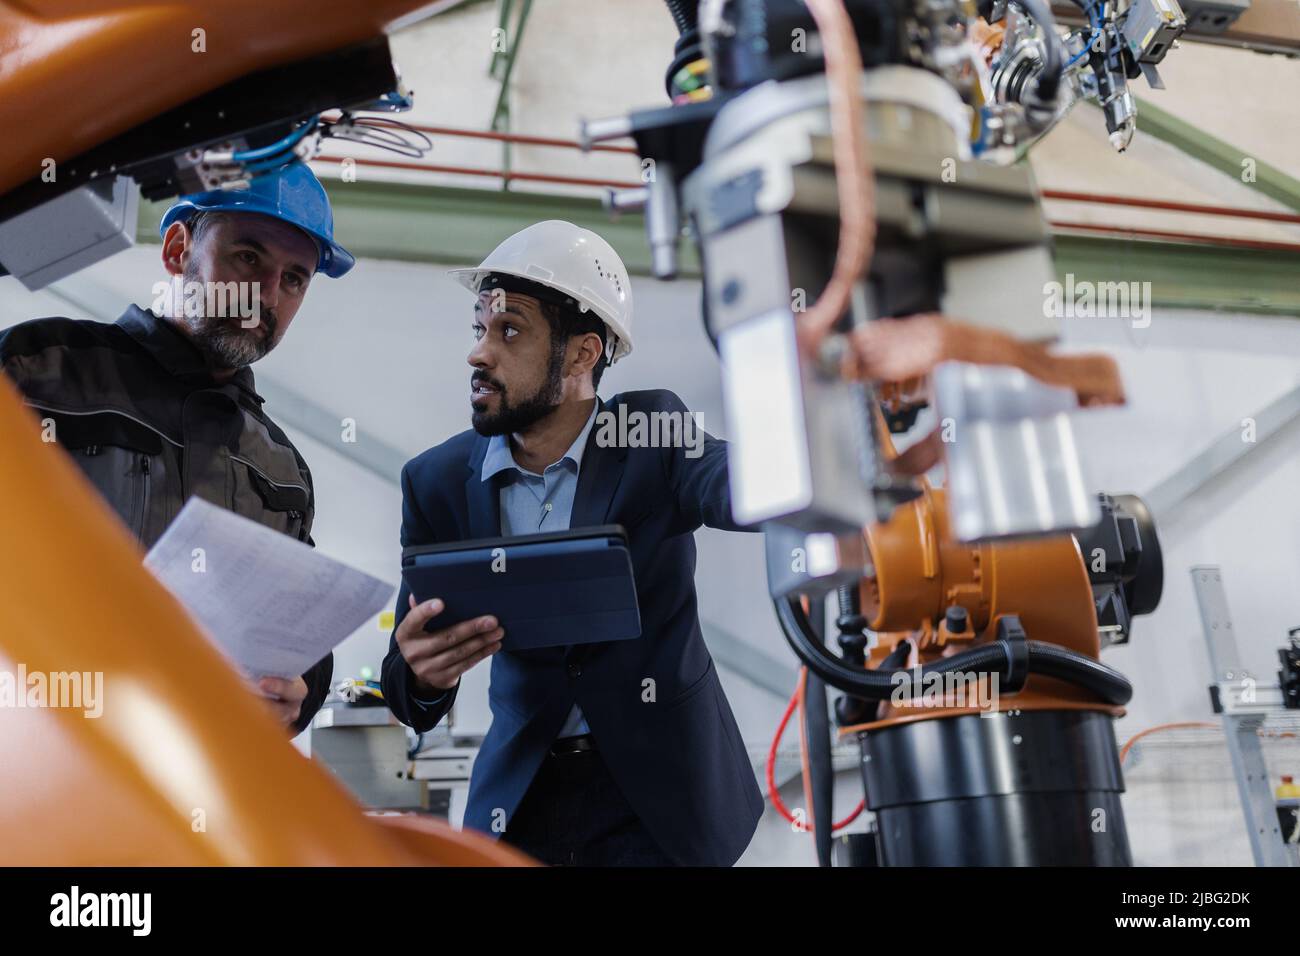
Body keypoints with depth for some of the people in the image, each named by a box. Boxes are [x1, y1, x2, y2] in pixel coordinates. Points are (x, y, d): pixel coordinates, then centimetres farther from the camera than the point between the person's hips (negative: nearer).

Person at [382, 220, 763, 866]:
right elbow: (417, 707, -6)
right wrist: (419, 672, -30)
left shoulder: (652, 436, -11)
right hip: (521, 799, 2)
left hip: (662, 794, -2)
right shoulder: (437, 481, -7)